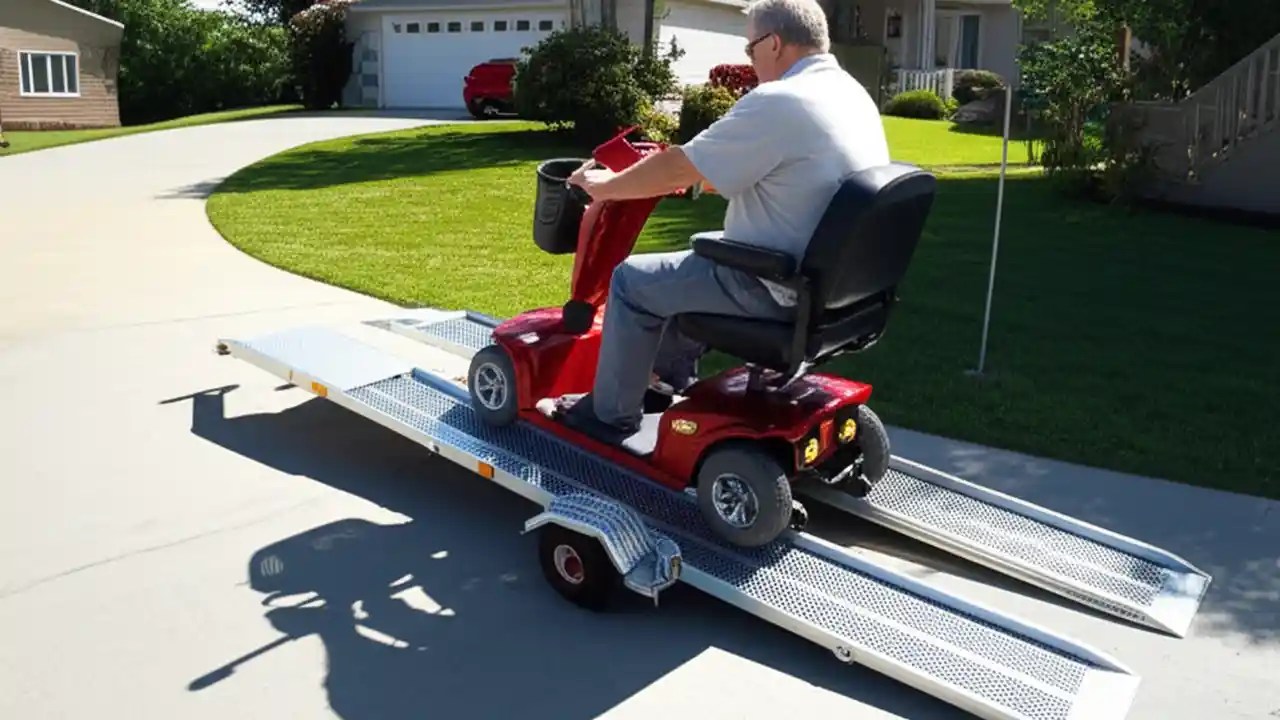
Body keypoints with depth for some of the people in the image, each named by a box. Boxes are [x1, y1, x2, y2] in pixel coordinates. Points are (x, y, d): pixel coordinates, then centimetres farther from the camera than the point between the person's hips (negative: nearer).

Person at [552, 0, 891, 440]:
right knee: (699, 254, 30)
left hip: (781, 289, -10)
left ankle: (612, 414, 17)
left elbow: (679, 170, -16)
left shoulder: (777, 102, -22)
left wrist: (605, 186, -1)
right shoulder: (852, 96, 8)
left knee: (632, 280, 4)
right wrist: (696, 168, 22)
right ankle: (672, 376, 39)